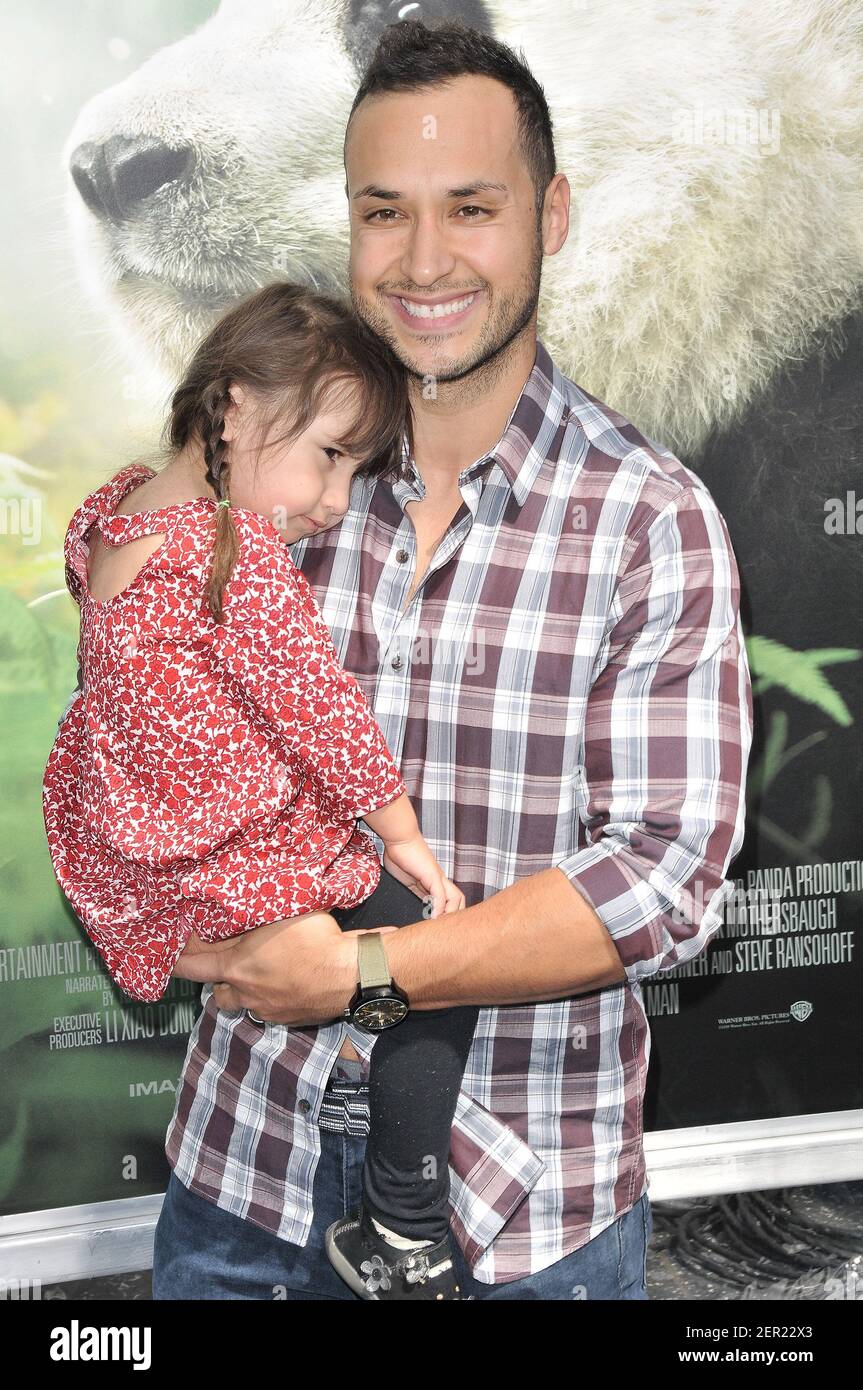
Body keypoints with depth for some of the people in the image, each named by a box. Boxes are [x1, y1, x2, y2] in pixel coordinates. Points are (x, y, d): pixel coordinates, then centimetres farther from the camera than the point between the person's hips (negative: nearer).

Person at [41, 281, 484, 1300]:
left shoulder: (107, 511, 2)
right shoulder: (243, 554, -25)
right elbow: (315, 703, -19)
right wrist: (402, 831, -7)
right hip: (238, 869, -9)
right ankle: (403, 1237, 8)